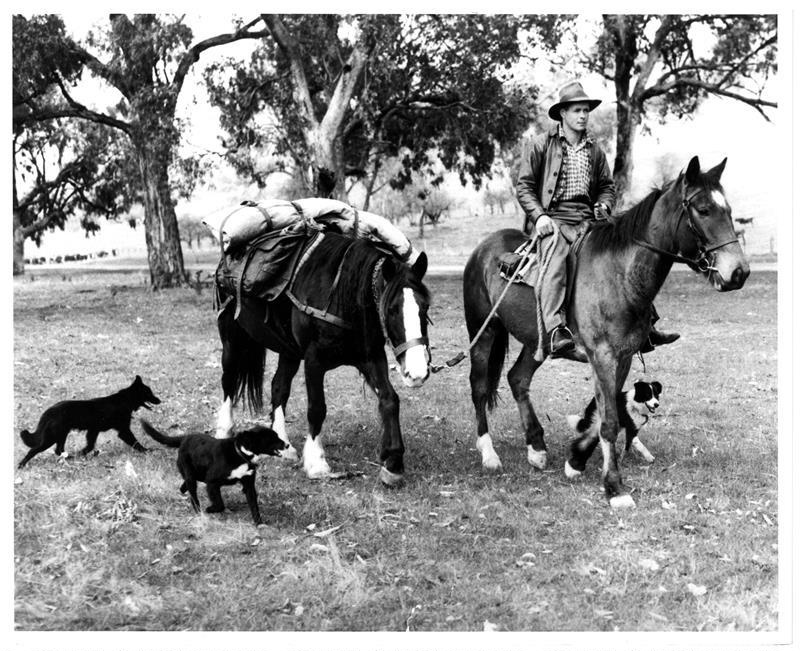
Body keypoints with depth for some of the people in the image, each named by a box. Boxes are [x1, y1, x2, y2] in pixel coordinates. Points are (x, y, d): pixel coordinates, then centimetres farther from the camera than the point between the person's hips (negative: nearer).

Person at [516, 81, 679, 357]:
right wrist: (539, 215, -14)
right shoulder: (542, 145, 4)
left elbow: (607, 186, 25)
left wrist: (604, 205, 2)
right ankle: (555, 331, -48)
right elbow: (524, 187, 2)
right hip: (552, 220, -5)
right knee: (555, 260, -35)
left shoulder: (594, 150, 18)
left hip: (586, 220, 5)